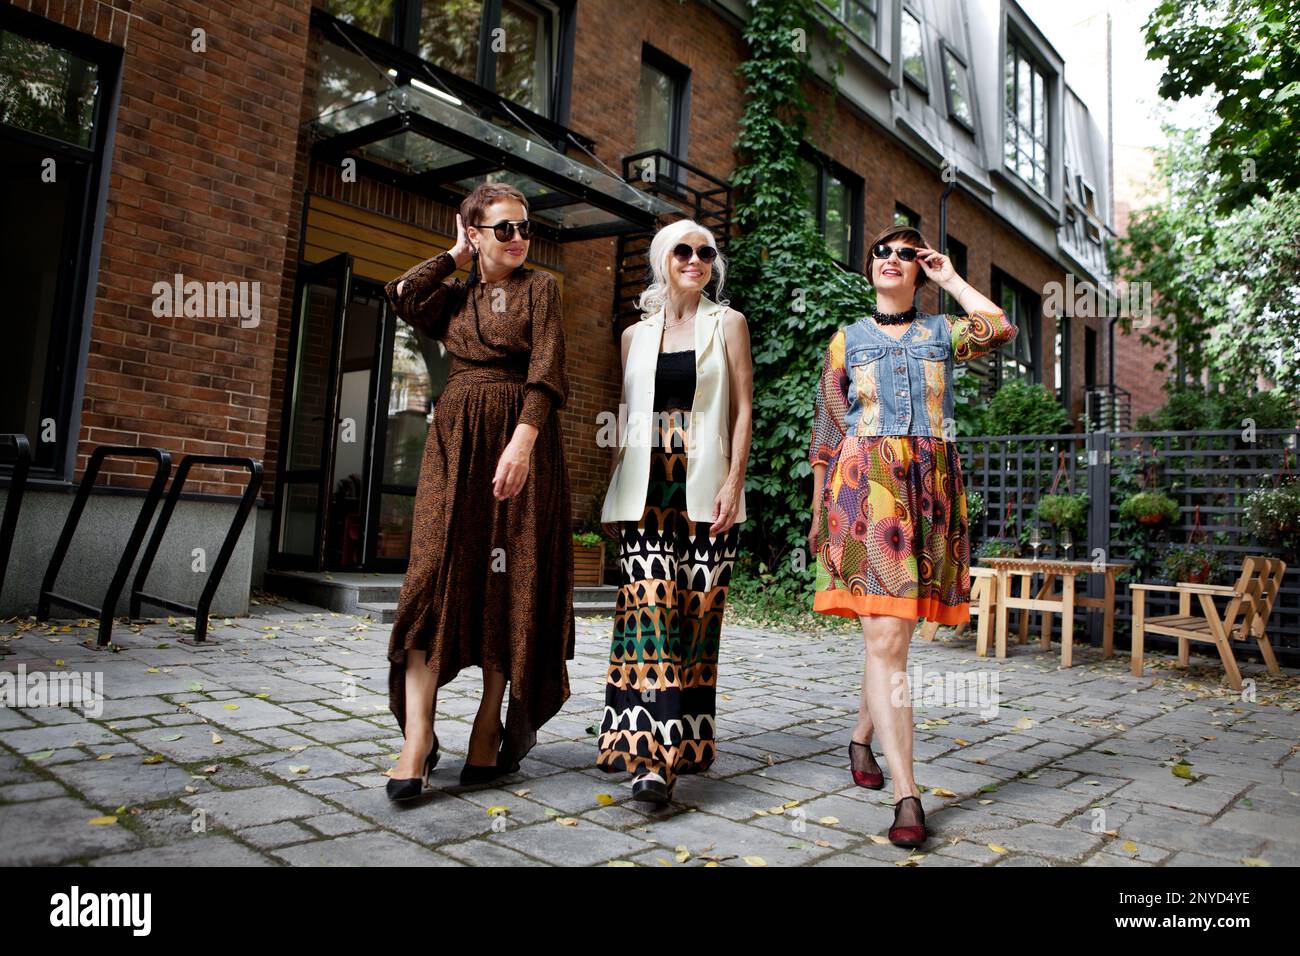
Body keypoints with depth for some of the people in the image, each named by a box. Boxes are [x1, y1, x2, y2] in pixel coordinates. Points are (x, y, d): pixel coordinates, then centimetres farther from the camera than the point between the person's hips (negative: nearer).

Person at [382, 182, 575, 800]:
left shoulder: (539, 288, 7)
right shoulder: (455, 296, 19)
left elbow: (546, 370, -7)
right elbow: (402, 295, -2)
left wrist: (523, 438, -22)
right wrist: (455, 255, 12)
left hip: (520, 440, -2)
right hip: (455, 440, 3)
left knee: (509, 580, -2)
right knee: (436, 572, -9)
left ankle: (491, 727, 8)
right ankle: (417, 741, -9)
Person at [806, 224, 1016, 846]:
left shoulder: (941, 332, 16)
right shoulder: (847, 340, 14)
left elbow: (1000, 329, -6)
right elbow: (826, 428, 11)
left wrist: (951, 279, 8)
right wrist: (819, 510, 7)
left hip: (930, 489, 2)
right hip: (865, 486, -2)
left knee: (890, 635, 6)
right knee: (885, 637, -13)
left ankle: (861, 739, 30)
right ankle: (907, 796, -13)